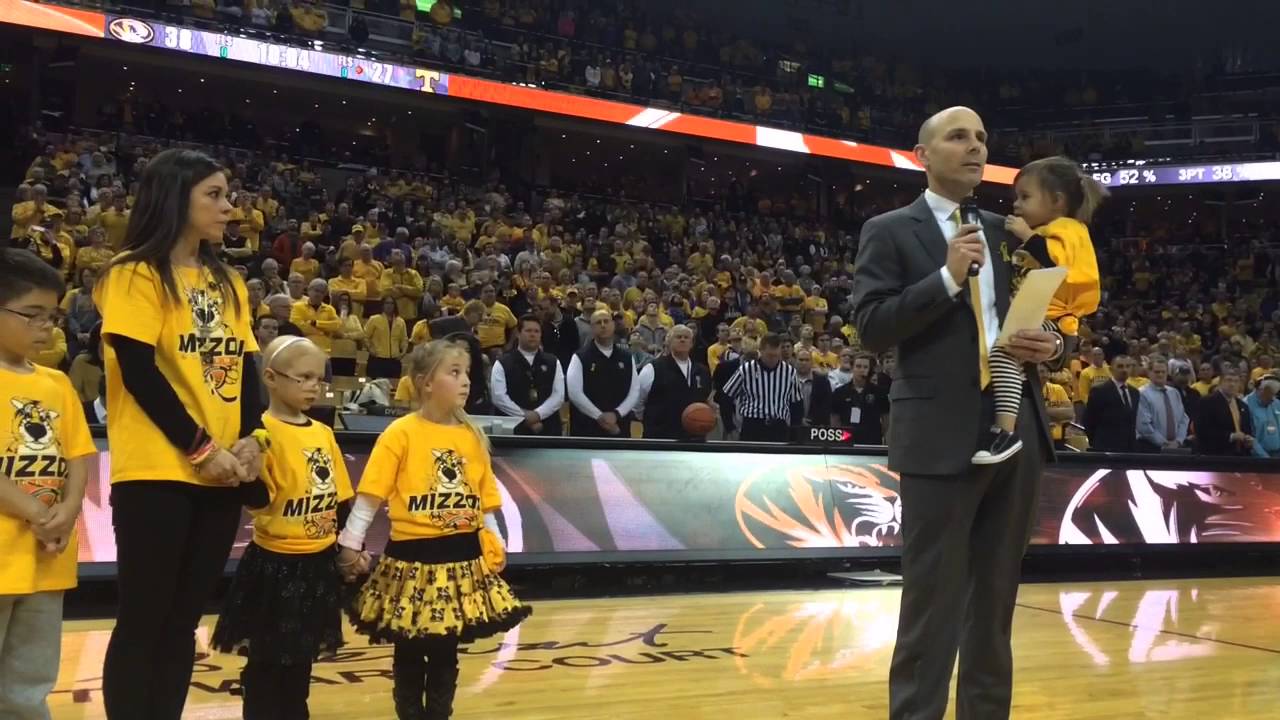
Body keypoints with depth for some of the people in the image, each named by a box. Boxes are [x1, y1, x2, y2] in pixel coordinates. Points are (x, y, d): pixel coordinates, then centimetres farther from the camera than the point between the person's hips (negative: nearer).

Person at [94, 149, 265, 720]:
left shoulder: (228, 283, 15)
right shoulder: (136, 274, -5)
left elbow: (247, 368, 12)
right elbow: (139, 373, -13)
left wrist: (250, 439, -4)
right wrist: (199, 447, -14)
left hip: (222, 474, 6)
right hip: (158, 471, -6)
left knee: (183, 620, 11)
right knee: (143, 621, -1)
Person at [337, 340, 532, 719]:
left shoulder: (472, 436, 5)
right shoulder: (400, 433, -9)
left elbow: (484, 499, 10)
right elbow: (369, 496, -9)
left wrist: (495, 544, 7)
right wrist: (350, 543, -12)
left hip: (463, 558, 4)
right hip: (413, 558, -4)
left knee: (446, 653, 13)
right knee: (409, 655, 9)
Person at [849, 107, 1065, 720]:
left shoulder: (1006, 232, 16)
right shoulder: (890, 231, 1)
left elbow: (1043, 315, 19)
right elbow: (871, 329, -9)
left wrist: (1051, 345, -4)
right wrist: (947, 277, -16)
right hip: (942, 434, -5)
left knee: (996, 601, 14)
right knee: (932, 606, -1)